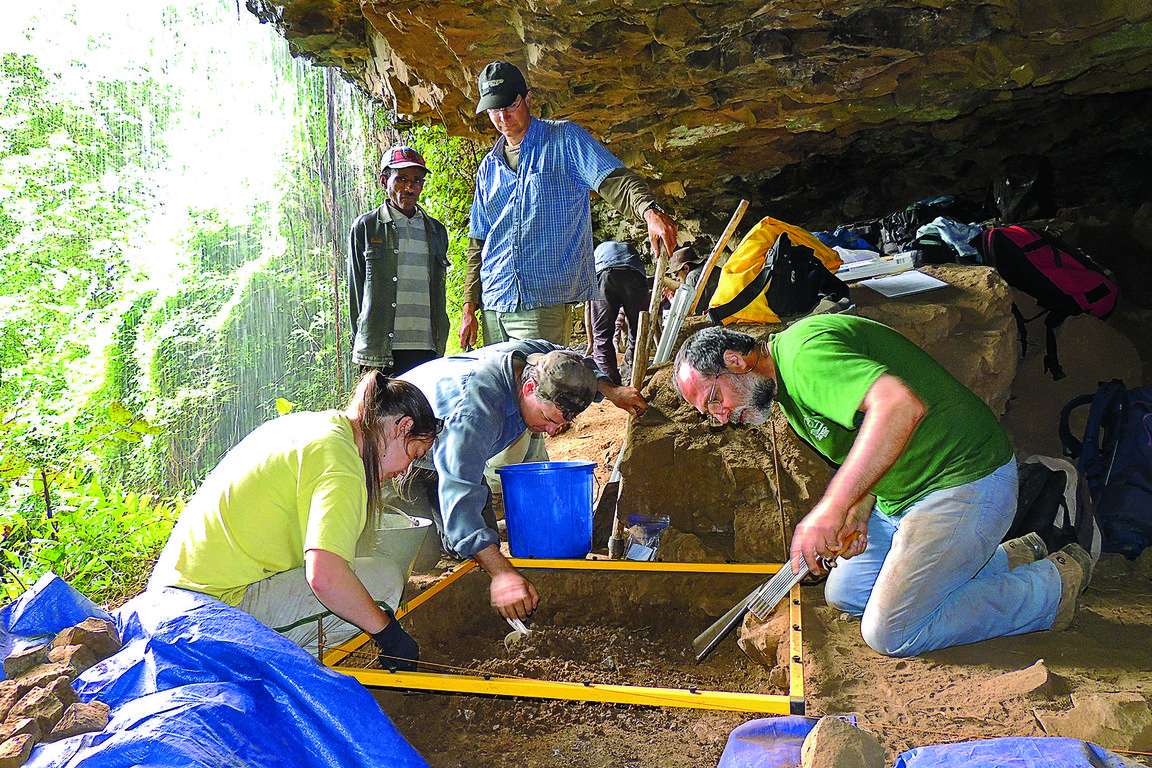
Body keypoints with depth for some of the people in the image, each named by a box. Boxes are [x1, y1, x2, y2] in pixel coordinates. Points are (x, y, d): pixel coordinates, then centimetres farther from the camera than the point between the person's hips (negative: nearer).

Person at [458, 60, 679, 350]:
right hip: (494, 305, 5)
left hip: (545, 303, -5)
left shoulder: (564, 139, 4)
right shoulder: (488, 167, 18)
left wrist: (650, 211, -32)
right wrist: (469, 307, 13)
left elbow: (613, 180, -11)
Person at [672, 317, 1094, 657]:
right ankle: (1013, 557, 21)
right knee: (845, 593, 14)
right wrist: (858, 511, -3)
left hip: (965, 484, -10)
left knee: (891, 634, -8)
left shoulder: (804, 352, -24)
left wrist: (831, 508, -42)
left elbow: (900, 405, -41)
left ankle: (1054, 585, 8)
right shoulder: (786, 386, 11)